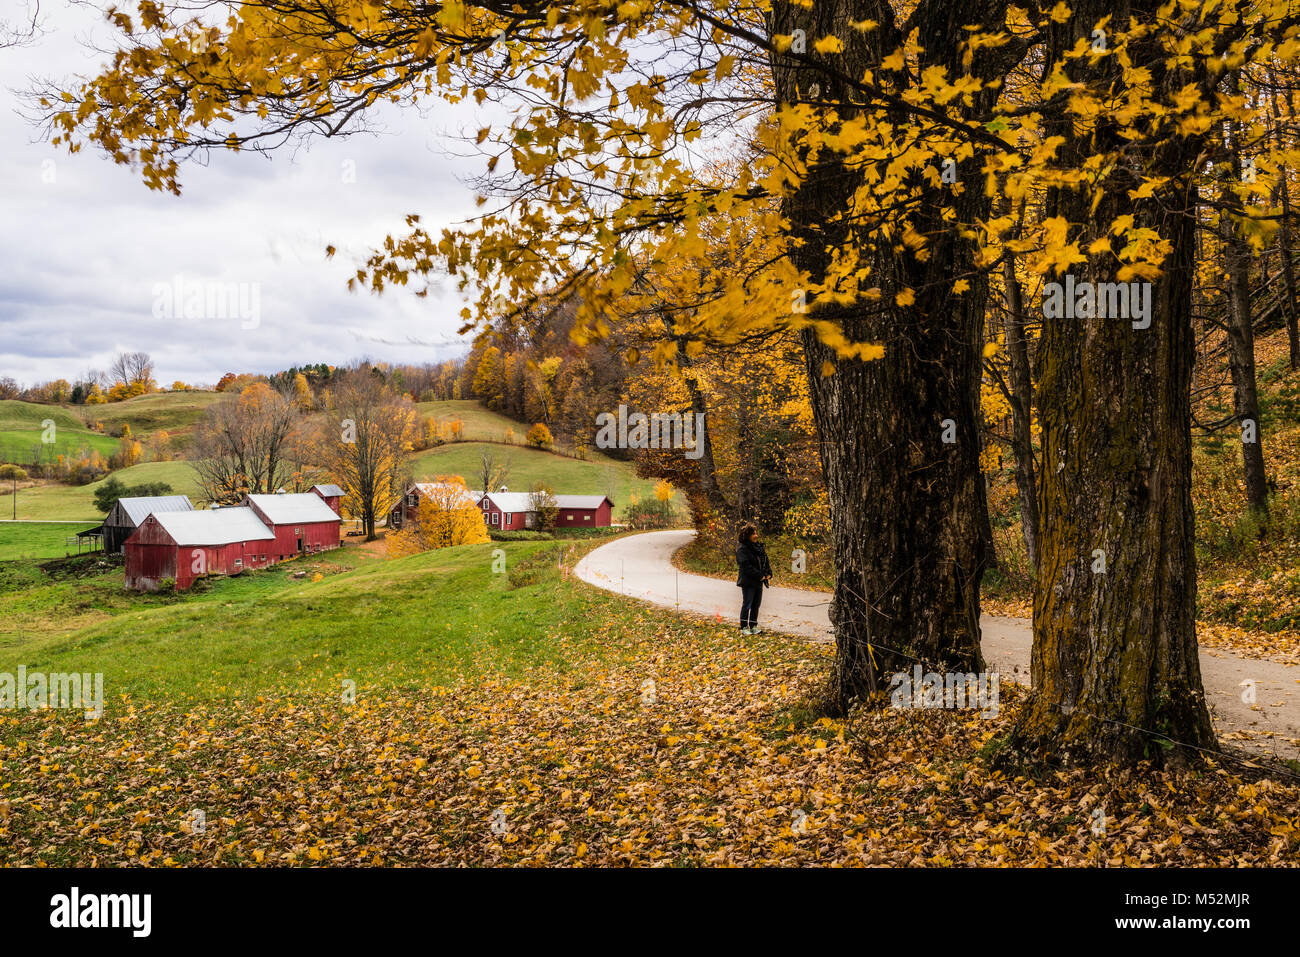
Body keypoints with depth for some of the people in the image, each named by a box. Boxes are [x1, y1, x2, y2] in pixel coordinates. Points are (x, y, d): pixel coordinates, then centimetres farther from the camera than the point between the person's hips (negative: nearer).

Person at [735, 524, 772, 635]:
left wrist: (768, 574, -1)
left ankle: (753, 626, 20)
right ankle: (744, 627, 7)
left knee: (756, 605, 11)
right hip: (748, 582, -7)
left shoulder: (759, 547, 13)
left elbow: (766, 561, 15)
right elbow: (747, 566, -19)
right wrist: (760, 576, -19)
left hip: (759, 582, 7)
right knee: (747, 605, -1)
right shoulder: (742, 549, -12)